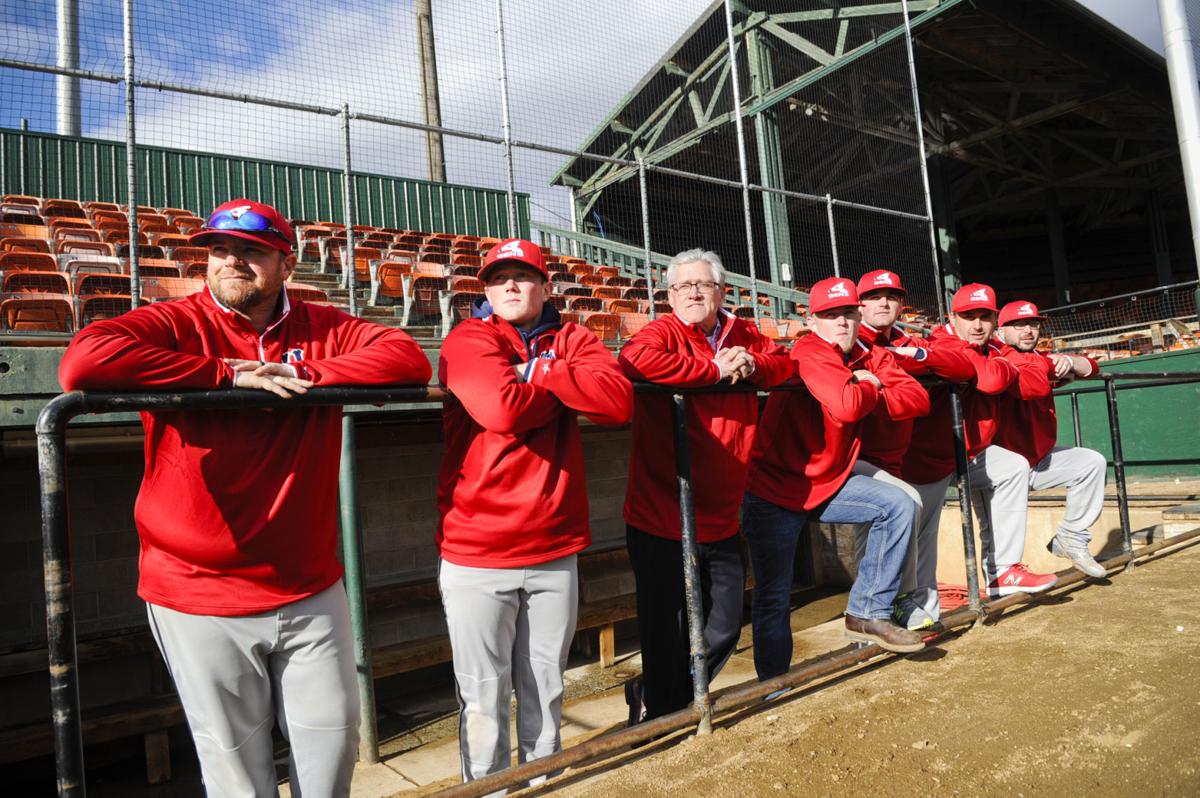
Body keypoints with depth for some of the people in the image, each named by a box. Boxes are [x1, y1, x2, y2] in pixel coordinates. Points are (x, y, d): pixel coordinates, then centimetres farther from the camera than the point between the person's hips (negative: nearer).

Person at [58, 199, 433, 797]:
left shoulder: (323, 329, 2)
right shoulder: (176, 324, -7)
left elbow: (408, 358, -8)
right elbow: (82, 362, -24)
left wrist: (300, 375, -18)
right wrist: (230, 374, -23)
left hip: (312, 590, 3)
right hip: (199, 599, -2)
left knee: (334, 740, 16)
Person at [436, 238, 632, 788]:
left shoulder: (571, 340, 8)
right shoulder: (468, 340, -4)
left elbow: (618, 400, -11)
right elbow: (502, 409, -23)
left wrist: (537, 371, -15)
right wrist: (568, 388, -8)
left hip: (556, 551, 4)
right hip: (476, 556, -3)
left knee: (545, 695, 18)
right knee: (485, 704, 7)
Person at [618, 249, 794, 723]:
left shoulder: (743, 335, 9)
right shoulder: (662, 332, -11)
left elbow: (785, 363, 13)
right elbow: (637, 359, -32)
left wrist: (752, 365, -9)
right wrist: (715, 369, -22)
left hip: (721, 520, 7)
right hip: (662, 521, -6)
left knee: (724, 631, 20)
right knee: (669, 639, 6)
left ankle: (651, 695, 42)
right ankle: (659, 715, 32)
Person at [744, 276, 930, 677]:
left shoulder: (869, 356, 5)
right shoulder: (810, 352, -18)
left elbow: (918, 398, -4)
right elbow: (847, 406, -33)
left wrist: (873, 391, -19)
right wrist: (871, 387, -12)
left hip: (829, 482, 7)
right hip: (775, 491, -7)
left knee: (898, 505, -7)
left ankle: (869, 614, 4)